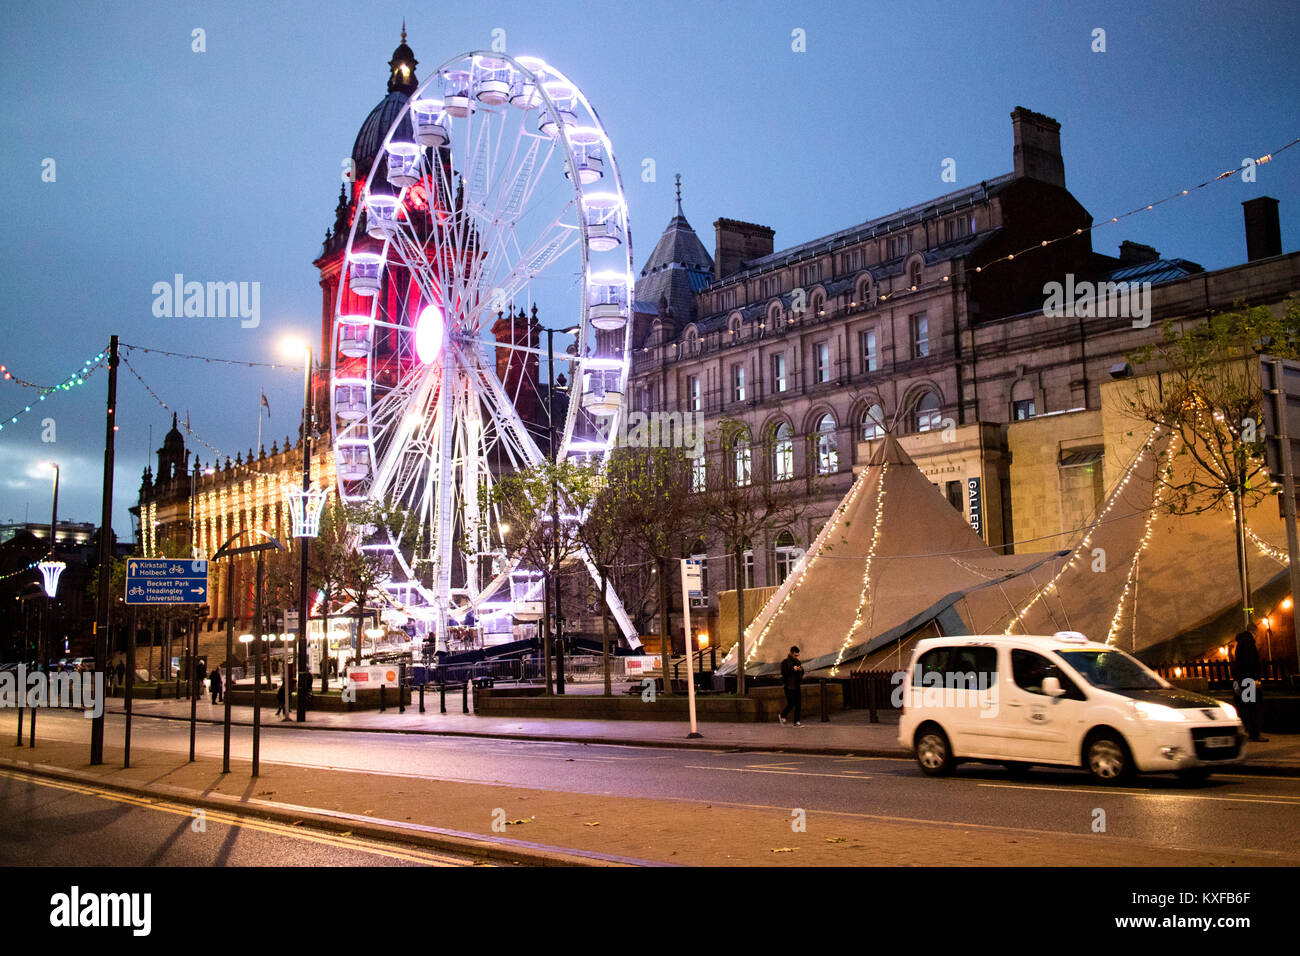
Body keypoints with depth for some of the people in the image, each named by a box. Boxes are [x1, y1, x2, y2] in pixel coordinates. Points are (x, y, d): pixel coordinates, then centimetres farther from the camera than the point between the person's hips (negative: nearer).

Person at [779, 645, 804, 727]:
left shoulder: (797, 662, 13)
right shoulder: (785, 662, -8)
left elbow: (802, 674, 18)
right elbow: (784, 673, -17)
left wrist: (801, 670, -4)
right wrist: (792, 669, -23)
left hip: (797, 686, 6)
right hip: (789, 687, -6)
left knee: (798, 705, 2)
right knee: (791, 704, -6)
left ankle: (796, 722, 7)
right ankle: (782, 715, 19)